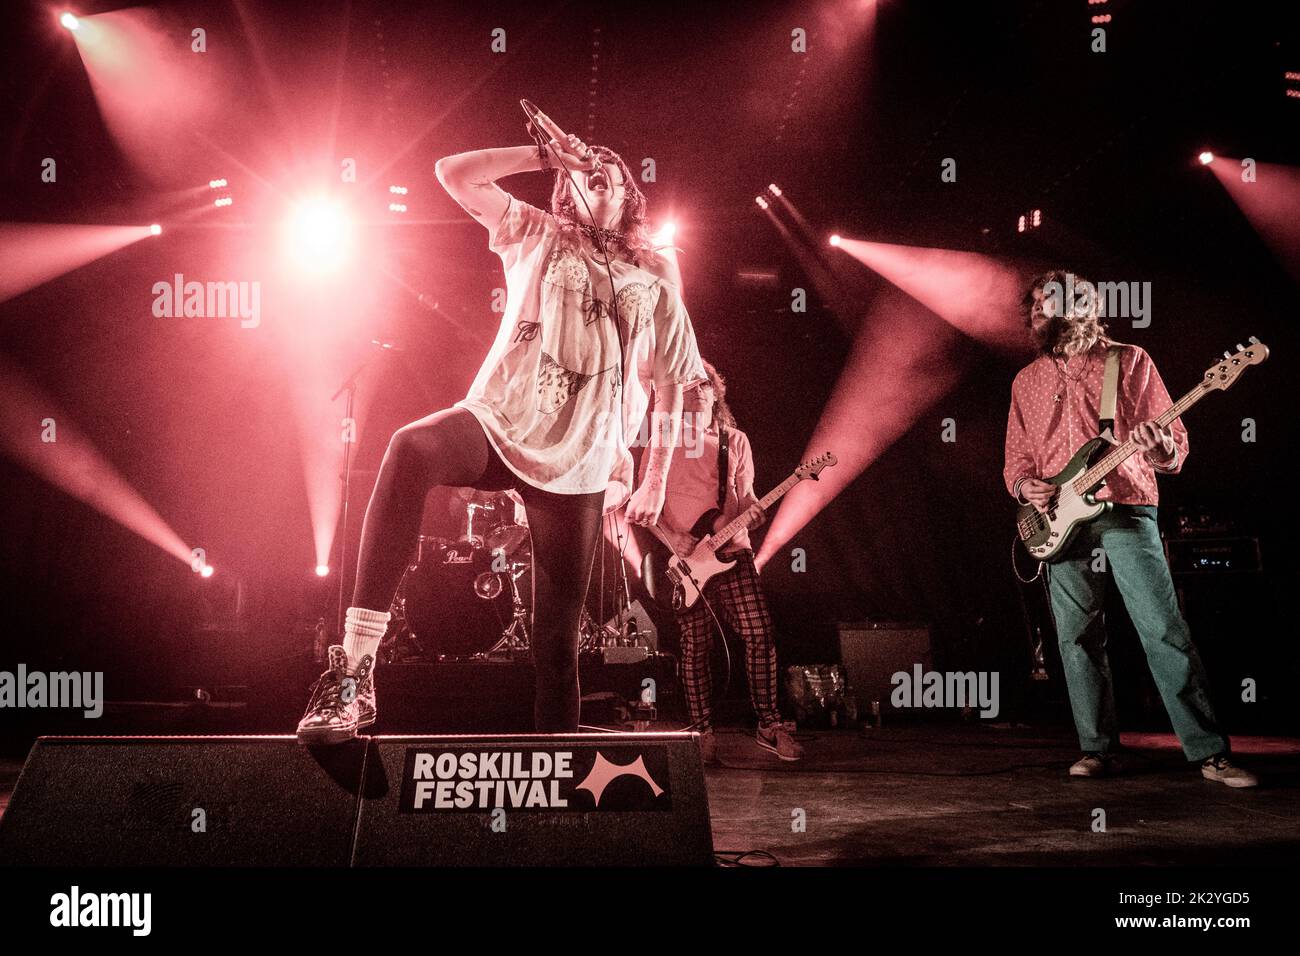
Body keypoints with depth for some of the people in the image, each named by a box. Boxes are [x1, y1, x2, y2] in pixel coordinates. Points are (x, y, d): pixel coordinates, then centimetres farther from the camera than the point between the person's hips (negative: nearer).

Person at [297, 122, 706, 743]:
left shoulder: (655, 276, 17)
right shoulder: (538, 235, 16)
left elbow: (670, 380, 17)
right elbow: (454, 173, 9)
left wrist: (655, 477, 10)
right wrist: (549, 154, 9)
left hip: (578, 465, 2)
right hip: (498, 423, -2)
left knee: (558, 634, 0)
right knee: (410, 449, -37)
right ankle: (353, 669, -41)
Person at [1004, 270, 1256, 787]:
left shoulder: (1129, 361, 6)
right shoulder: (1026, 381, 17)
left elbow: (1175, 442, 3)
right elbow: (1016, 458, 20)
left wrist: (1162, 450, -21)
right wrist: (1025, 485, -2)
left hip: (1126, 511, -4)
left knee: (1165, 631, -10)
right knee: (1078, 639, 3)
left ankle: (1209, 752, -8)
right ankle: (1098, 749, 12)